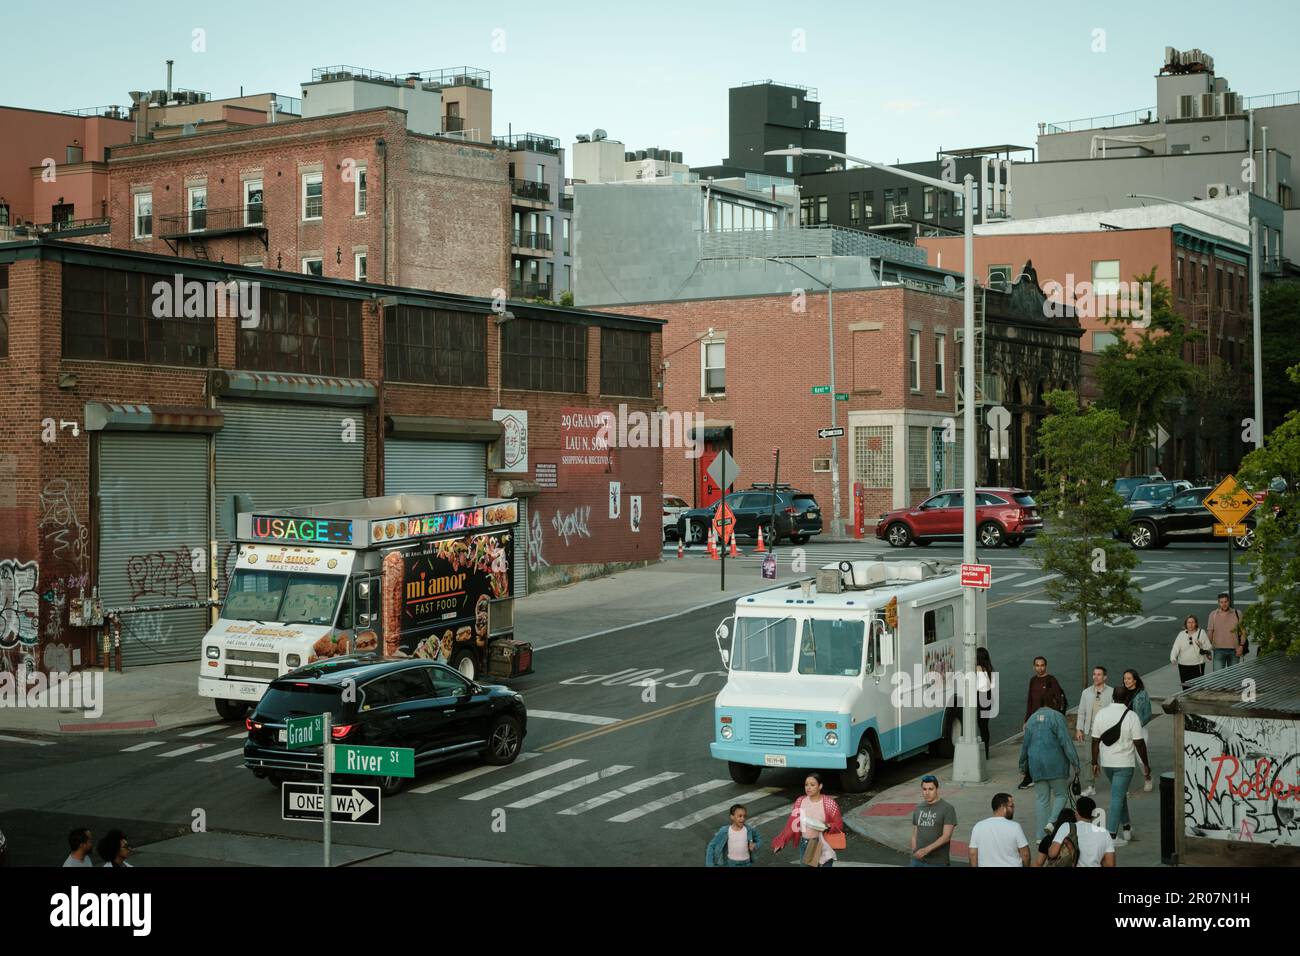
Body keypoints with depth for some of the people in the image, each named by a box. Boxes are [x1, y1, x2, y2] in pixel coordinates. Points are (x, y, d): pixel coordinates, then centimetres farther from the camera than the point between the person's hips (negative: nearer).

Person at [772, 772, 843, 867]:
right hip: (805, 845, 4)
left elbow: (839, 825, -7)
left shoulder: (829, 803, -10)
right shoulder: (800, 802, 1)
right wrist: (781, 841, -6)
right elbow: (792, 824, 2)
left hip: (823, 845, -4)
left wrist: (827, 827, -27)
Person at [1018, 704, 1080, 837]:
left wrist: (1023, 766, 28)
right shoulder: (1056, 717, -4)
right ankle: (1052, 822, -14)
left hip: (1036, 765, 5)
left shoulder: (1031, 719, 13)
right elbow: (1066, 741, -12)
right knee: (1061, 794, 6)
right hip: (1055, 764, -5)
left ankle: (1041, 835, 4)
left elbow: (1025, 745, 18)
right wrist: (1075, 762, -11)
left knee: (1041, 798, 7)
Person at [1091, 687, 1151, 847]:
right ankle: (1113, 835, -3)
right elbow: (1139, 743, -13)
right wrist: (1146, 764, -3)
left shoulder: (1101, 714, -1)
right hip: (1124, 763, -5)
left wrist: (1095, 762, 10)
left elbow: (1095, 741, 2)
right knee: (1117, 797, -2)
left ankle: (1126, 828, 31)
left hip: (1106, 763, 5)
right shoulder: (1131, 716, -14)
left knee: (1120, 793, 22)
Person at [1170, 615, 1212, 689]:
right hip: (1183, 665, 2)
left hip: (1198, 666, -2)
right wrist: (1173, 658, -22)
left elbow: (1209, 648, 3)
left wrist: (1202, 647, -18)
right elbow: (1175, 648, -3)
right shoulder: (1181, 634, 6)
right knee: (1186, 688, 3)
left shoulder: (1201, 633, 4)